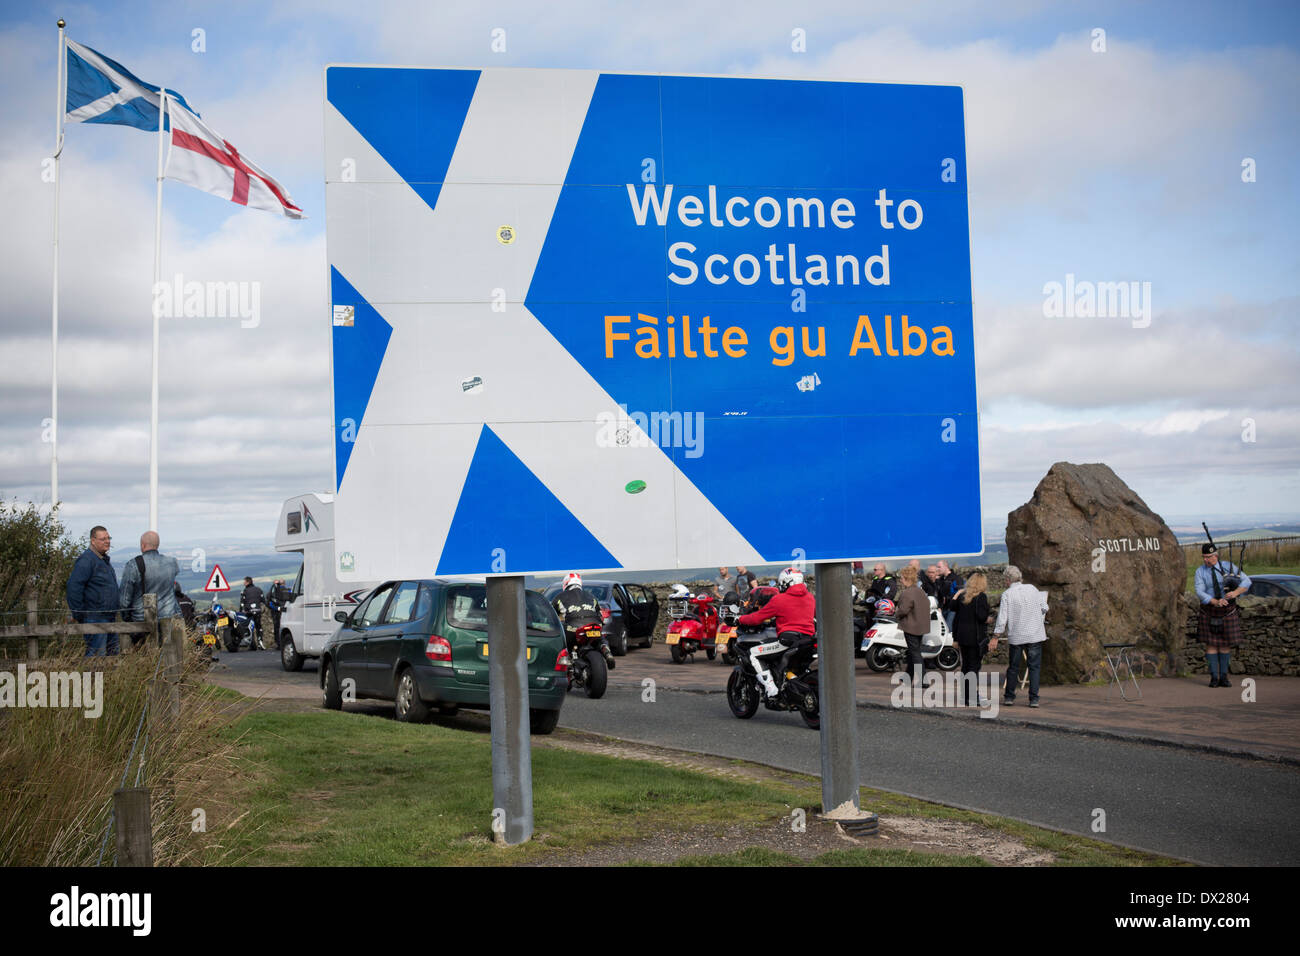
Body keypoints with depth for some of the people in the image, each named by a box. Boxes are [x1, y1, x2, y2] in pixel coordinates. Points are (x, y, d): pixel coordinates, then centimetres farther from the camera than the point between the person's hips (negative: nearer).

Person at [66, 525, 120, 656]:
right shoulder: (86, 560, -13)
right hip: (95, 618, -10)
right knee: (97, 655, -11)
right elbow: (74, 587, -19)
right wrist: (78, 615, -17)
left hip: (110, 616, 10)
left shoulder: (105, 559, 18)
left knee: (113, 653, 10)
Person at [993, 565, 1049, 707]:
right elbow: (1044, 607, 8)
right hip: (1035, 635, 1)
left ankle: (1009, 697, 17)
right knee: (1034, 667, 5)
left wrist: (996, 636, -1)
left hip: (1016, 636, -1)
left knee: (1013, 667, 11)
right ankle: (1034, 699, 0)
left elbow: (1002, 618, -9)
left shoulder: (1007, 594, -7)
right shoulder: (1032, 589, 2)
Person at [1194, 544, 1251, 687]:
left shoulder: (1228, 566, -4)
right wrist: (1216, 602, -28)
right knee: (1211, 644, -2)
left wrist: (1235, 592, -25)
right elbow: (1200, 592, -14)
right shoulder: (1200, 571, -4)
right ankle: (1214, 678, 4)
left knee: (1225, 643, 5)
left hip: (1228, 611, 0)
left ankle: (1223, 677, 13)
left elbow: (1246, 581, -7)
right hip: (1209, 611, 0)